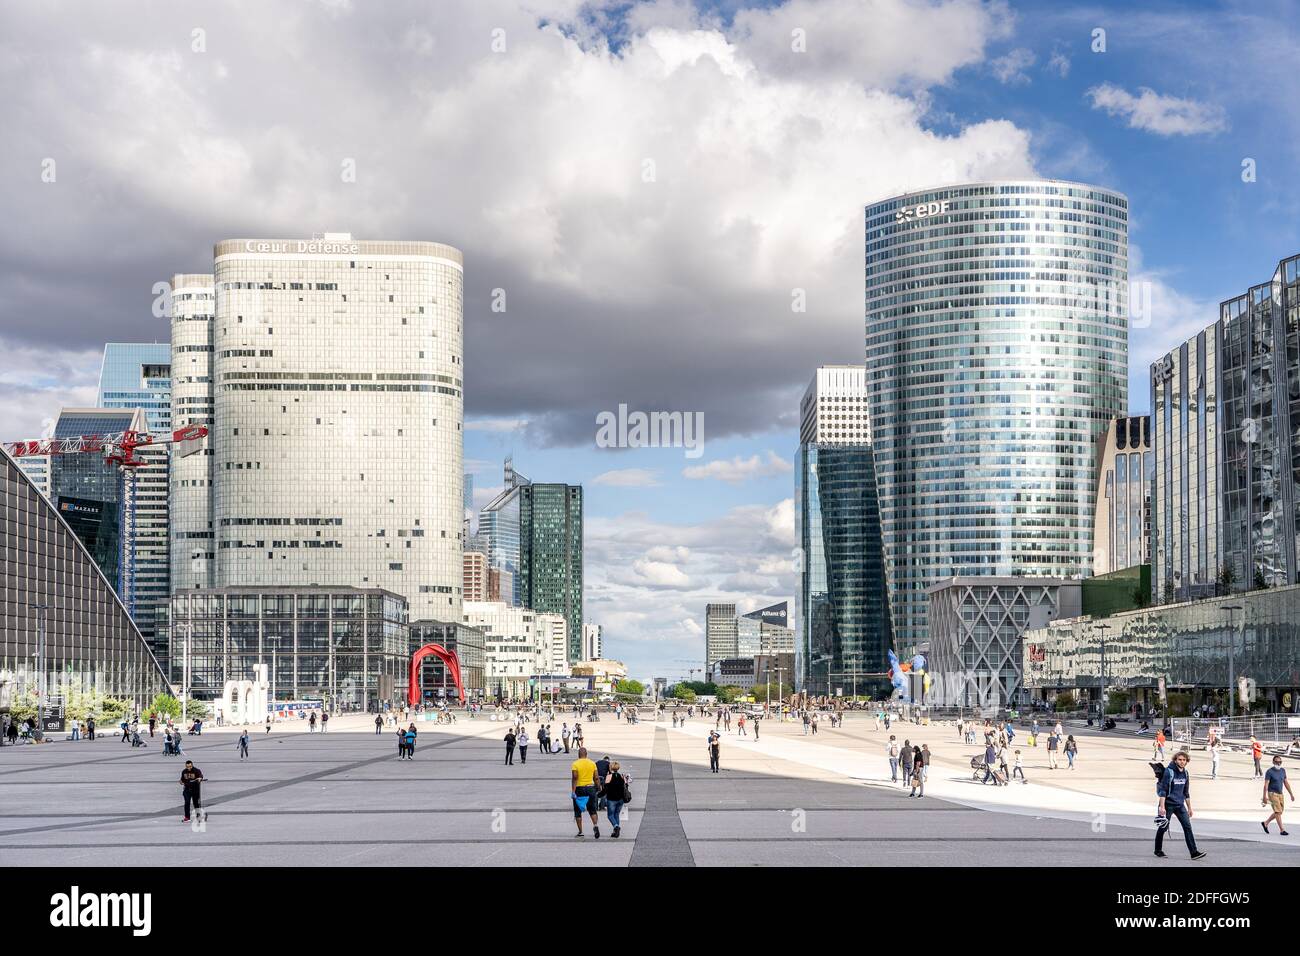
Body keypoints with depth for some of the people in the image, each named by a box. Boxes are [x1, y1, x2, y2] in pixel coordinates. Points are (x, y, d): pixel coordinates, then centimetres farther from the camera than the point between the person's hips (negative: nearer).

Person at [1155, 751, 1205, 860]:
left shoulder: (1185, 774, 7)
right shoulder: (1169, 772, -13)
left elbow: (1186, 792, 17)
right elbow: (1163, 790, -15)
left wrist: (1189, 808, 18)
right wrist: (1162, 807, -21)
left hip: (1180, 805, 5)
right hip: (1168, 804, -5)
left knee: (1187, 826, -5)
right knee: (1163, 828, 4)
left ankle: (1194, 852, -8)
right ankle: (1158, 850, 21)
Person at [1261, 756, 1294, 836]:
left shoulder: (1282, 771, 7)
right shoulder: (1270, 771, -11)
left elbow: (1286, 783, 13)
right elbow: (1266, 784, -14)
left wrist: (1291, 794, 11)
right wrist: (1264, 797, -19)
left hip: (1280, 794, 7)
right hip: (1272, 793, -7)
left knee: (1279, 812, 12)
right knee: (1278, 811, -11)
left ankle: (1265, 823, 28)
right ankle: (1282, 830, -9)